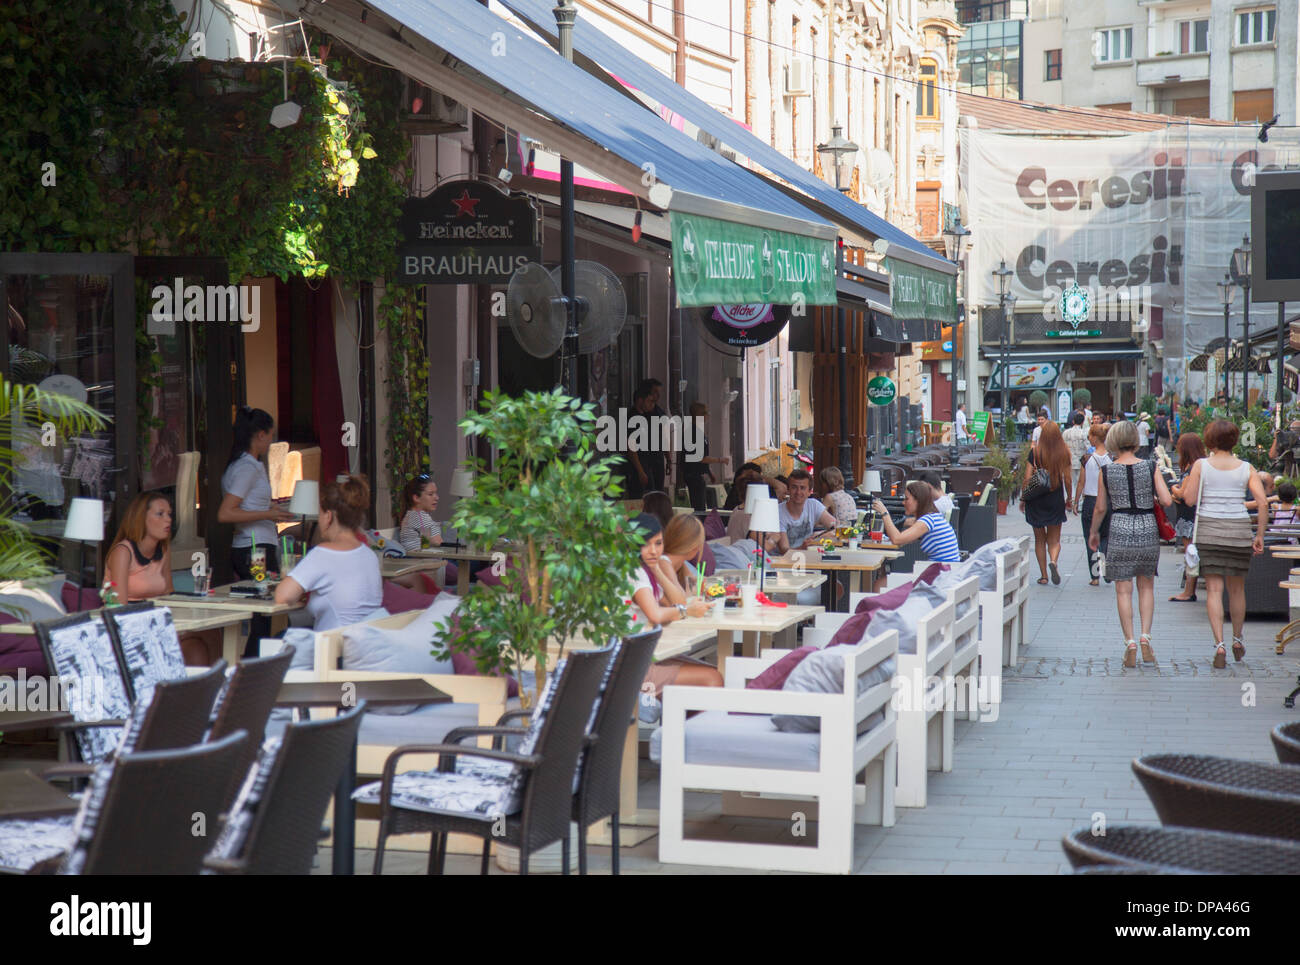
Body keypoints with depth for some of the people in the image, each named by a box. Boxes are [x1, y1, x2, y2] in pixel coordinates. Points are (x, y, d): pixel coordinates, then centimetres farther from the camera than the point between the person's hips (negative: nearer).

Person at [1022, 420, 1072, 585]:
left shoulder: (1034, 452, -7)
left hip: (1036, 501, -1)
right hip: (1056, 501, 1)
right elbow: (1067, 480, -2)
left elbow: (1027, 478, -8)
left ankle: (1043, 575, 10)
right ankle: (1053, 560, -19)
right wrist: (1069, 498, 13)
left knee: (1040, 539, 12)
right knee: (1054, 539, 11)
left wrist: (1023, 498, 4)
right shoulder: (1064, 454, -4)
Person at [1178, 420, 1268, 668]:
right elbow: (1263, 502, -5)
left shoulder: (1201, 465, -3)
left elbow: (1189, 499, -6)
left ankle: (1219, 644, -14)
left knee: (1214, 589, -2)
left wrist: (1187, 481, 12)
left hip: (1208, 532, -2)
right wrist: (1260, 535, 2)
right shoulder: (1247, 468, 2)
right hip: (1239, 531, 2)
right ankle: (1237, 640, 31)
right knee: (1237, 588, 17)